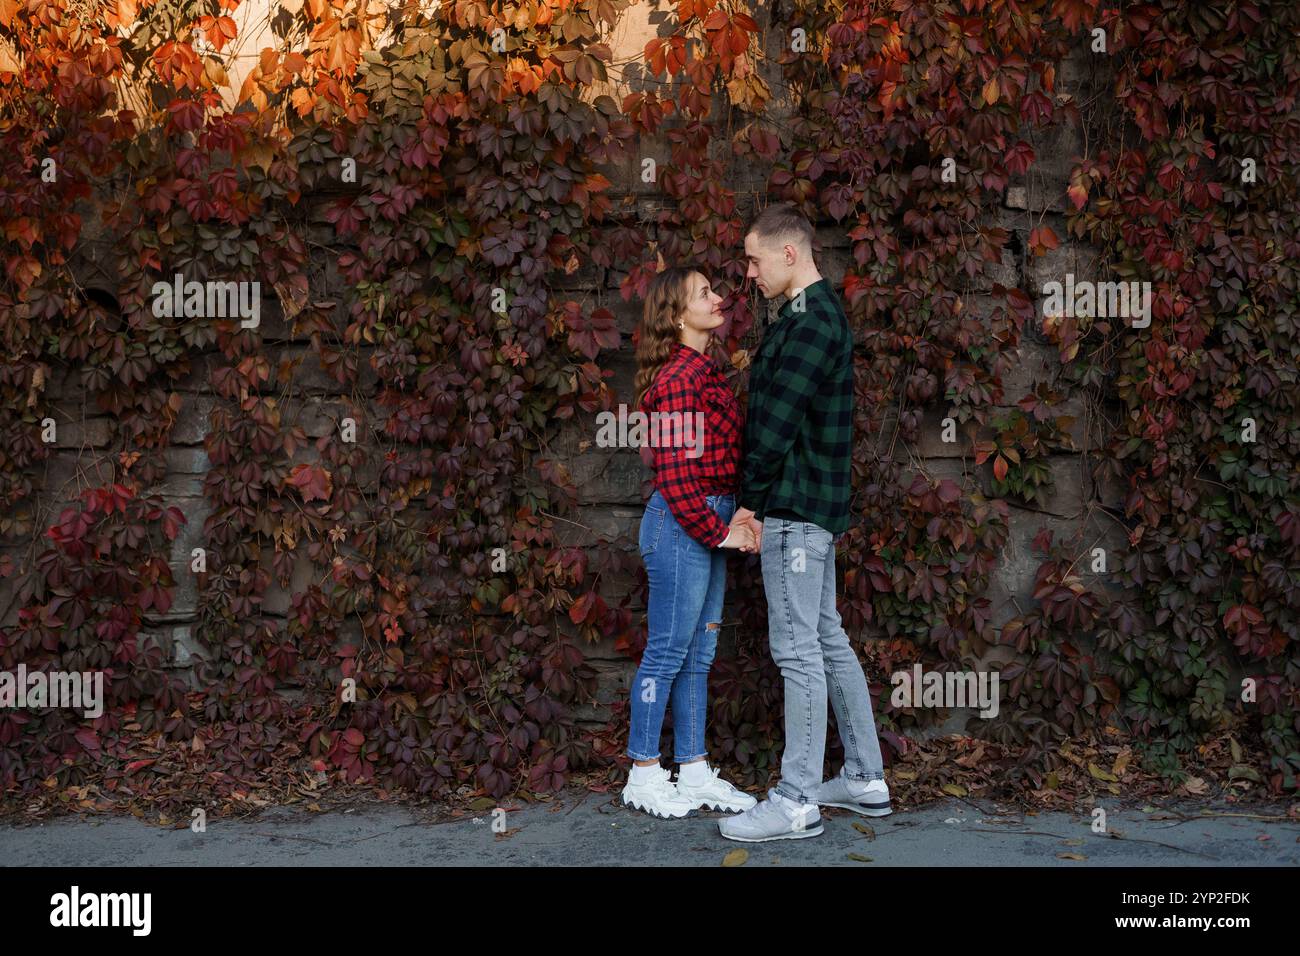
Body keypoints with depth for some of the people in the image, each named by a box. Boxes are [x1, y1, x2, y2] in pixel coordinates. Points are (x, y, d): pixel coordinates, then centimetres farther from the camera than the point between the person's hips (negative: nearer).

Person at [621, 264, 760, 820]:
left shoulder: (702, 370, 14)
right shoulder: (678, 377, -17)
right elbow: (676, 474, -20)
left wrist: (728, 525, 10)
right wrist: (720, 531, -15)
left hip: (707, 525, 10)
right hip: (682, 525, -10)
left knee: (697, 655, 13)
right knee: (668, 652, -1)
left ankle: (694, 773, 21)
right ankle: (644, 777, 10)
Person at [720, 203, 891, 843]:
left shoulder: (812, 322, -17)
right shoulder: (814, 315, 17)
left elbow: (778, 421, -18)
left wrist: (750, 501, -10)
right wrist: (760, 499, 13)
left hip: (795, 506, -11)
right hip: (812, 504, 11)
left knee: (797, 648, -7)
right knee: (826, 639, 15)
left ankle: (797, 802, -2)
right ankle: (865, 779, 23)